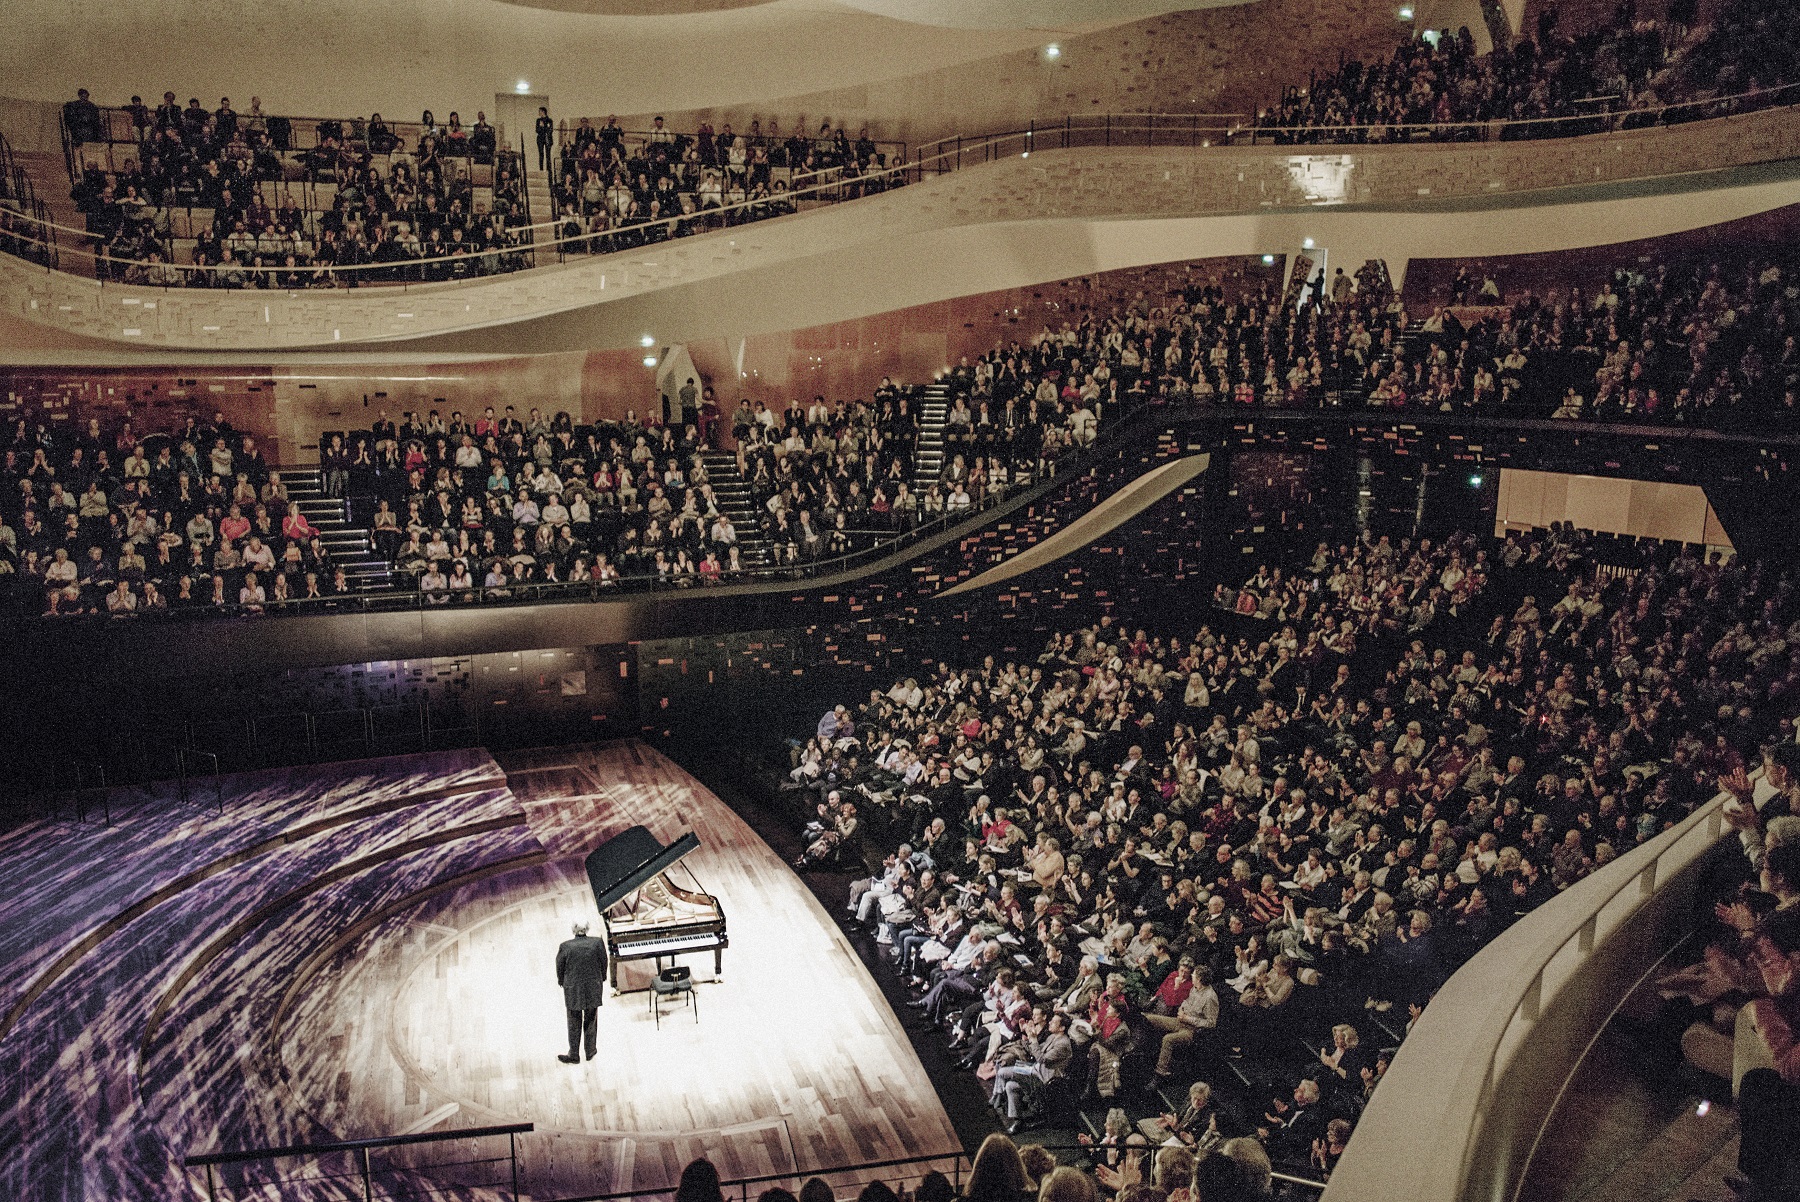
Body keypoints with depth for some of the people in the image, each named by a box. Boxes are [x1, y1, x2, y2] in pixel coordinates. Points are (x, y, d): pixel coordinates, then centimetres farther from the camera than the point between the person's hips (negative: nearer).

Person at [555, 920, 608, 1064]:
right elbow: (604, 963, -3)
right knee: (591, 1022, 17)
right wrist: (602, 979, 13)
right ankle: (590, 1052, 29)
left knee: (574, 1024, 12)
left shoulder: (565, 946, -17)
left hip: (573, 991, -1)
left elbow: (560, 967, -5)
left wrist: (562, 982, 13)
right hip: (593, 989, 1)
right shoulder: (598, 943, -13)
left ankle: (574, 1055, 21)